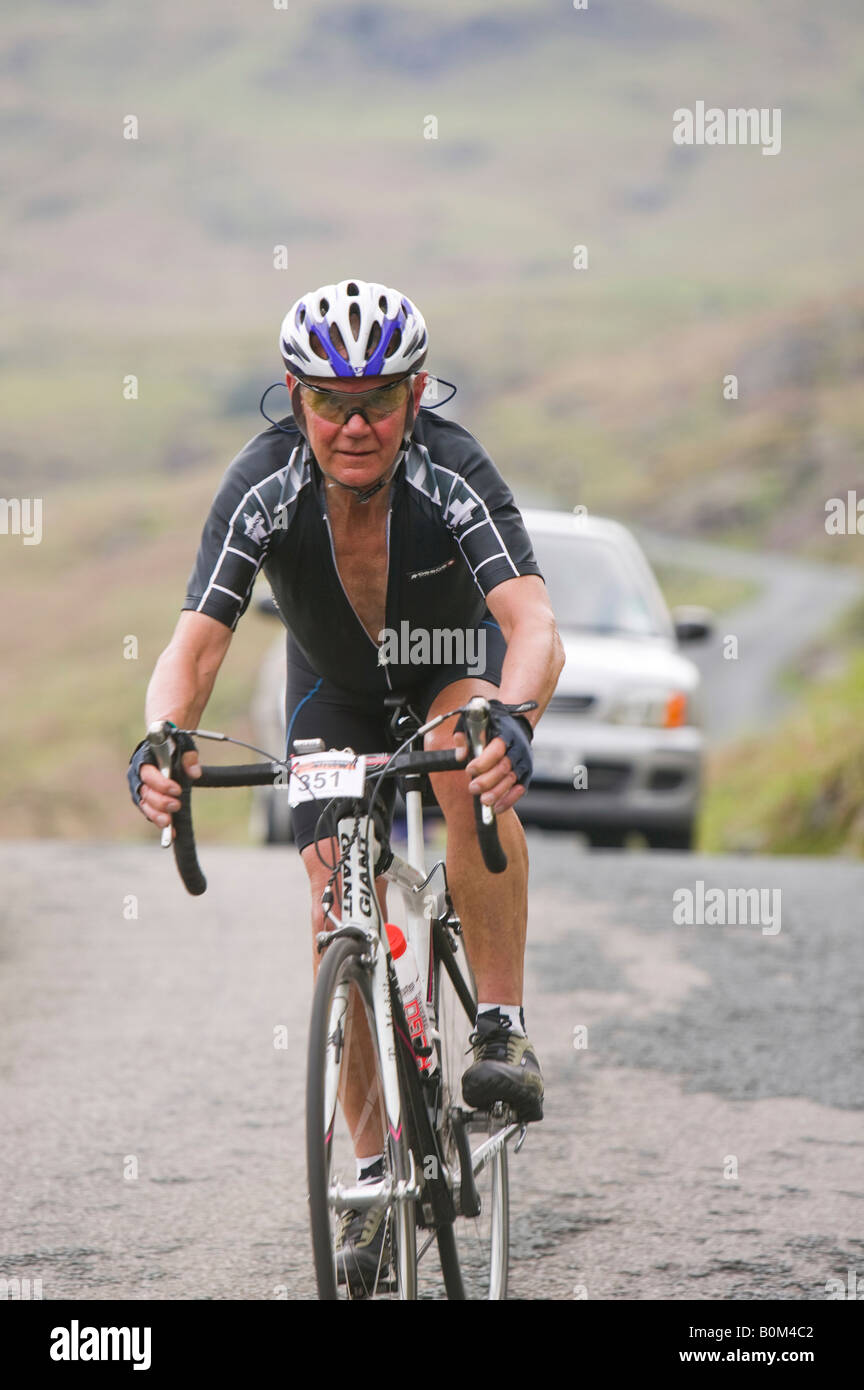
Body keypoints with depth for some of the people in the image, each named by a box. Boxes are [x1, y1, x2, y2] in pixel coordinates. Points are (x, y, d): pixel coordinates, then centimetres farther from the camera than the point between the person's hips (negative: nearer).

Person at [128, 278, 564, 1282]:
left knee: (470, 759, -36)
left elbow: (533, 621, -46)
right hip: (337, 690, 2)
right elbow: (196, 642, -34)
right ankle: (374, 1170, 3)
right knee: (340, 908, -10)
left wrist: (512, 722, -66)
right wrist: (162, 741, -55)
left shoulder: (454, 474, -34)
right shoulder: (263, 487, -29)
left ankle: (503, 1029, -27)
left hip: (457, 666, -2)